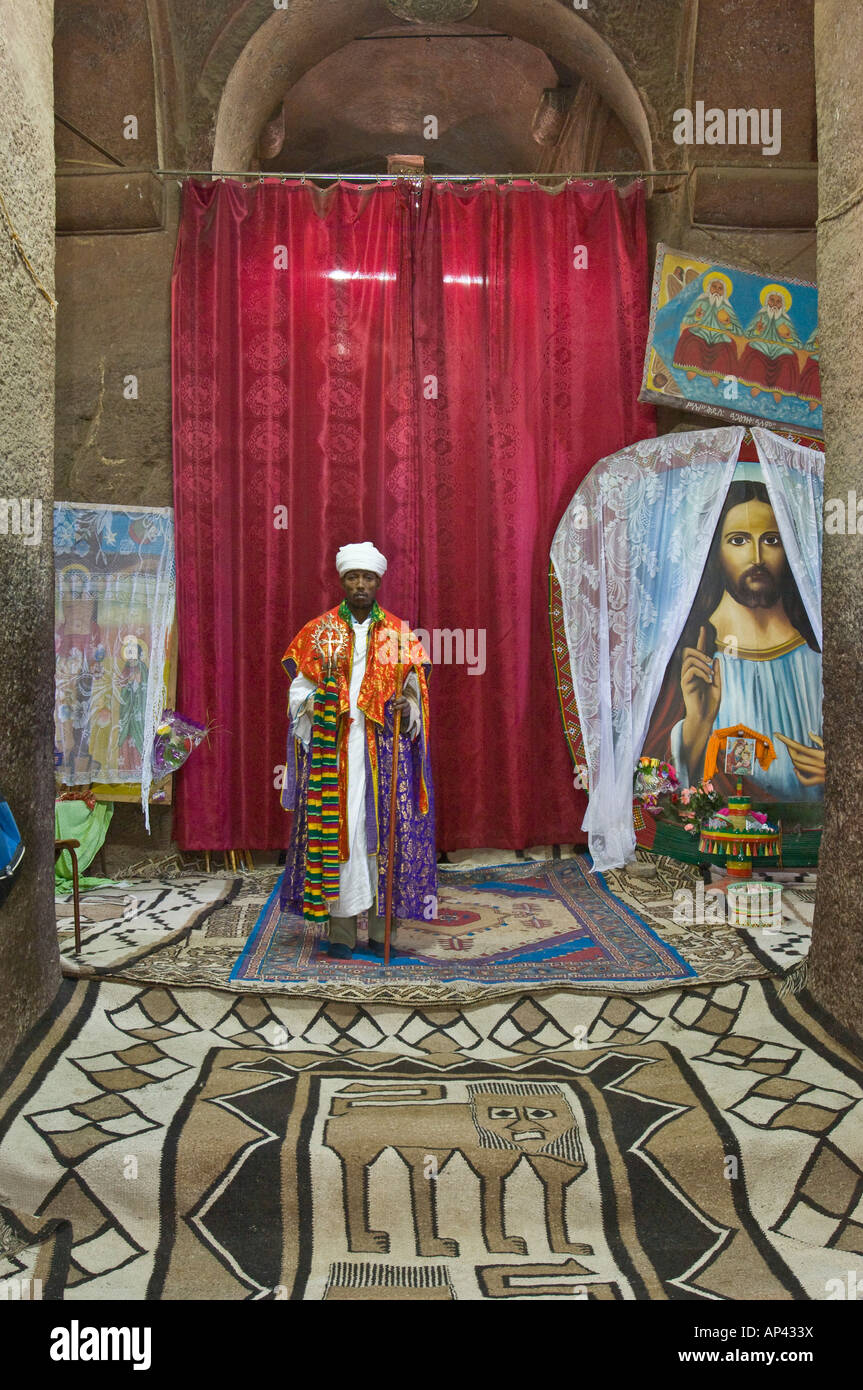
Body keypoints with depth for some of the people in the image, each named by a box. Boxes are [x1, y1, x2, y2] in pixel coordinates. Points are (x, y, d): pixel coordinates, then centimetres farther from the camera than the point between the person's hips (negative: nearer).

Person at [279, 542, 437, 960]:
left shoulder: (399, 632, 9)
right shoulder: (319, 631, 8)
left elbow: (413, 687, 9)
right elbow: (300, 690, 8)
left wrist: (405, 703, -12)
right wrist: (317, 699, -13)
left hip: (384, 747, 1)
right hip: (332, 745, 0)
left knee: (383, 827, -1)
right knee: (336, 827, -3)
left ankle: (380, 928, 8)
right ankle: (341, 929, 5)